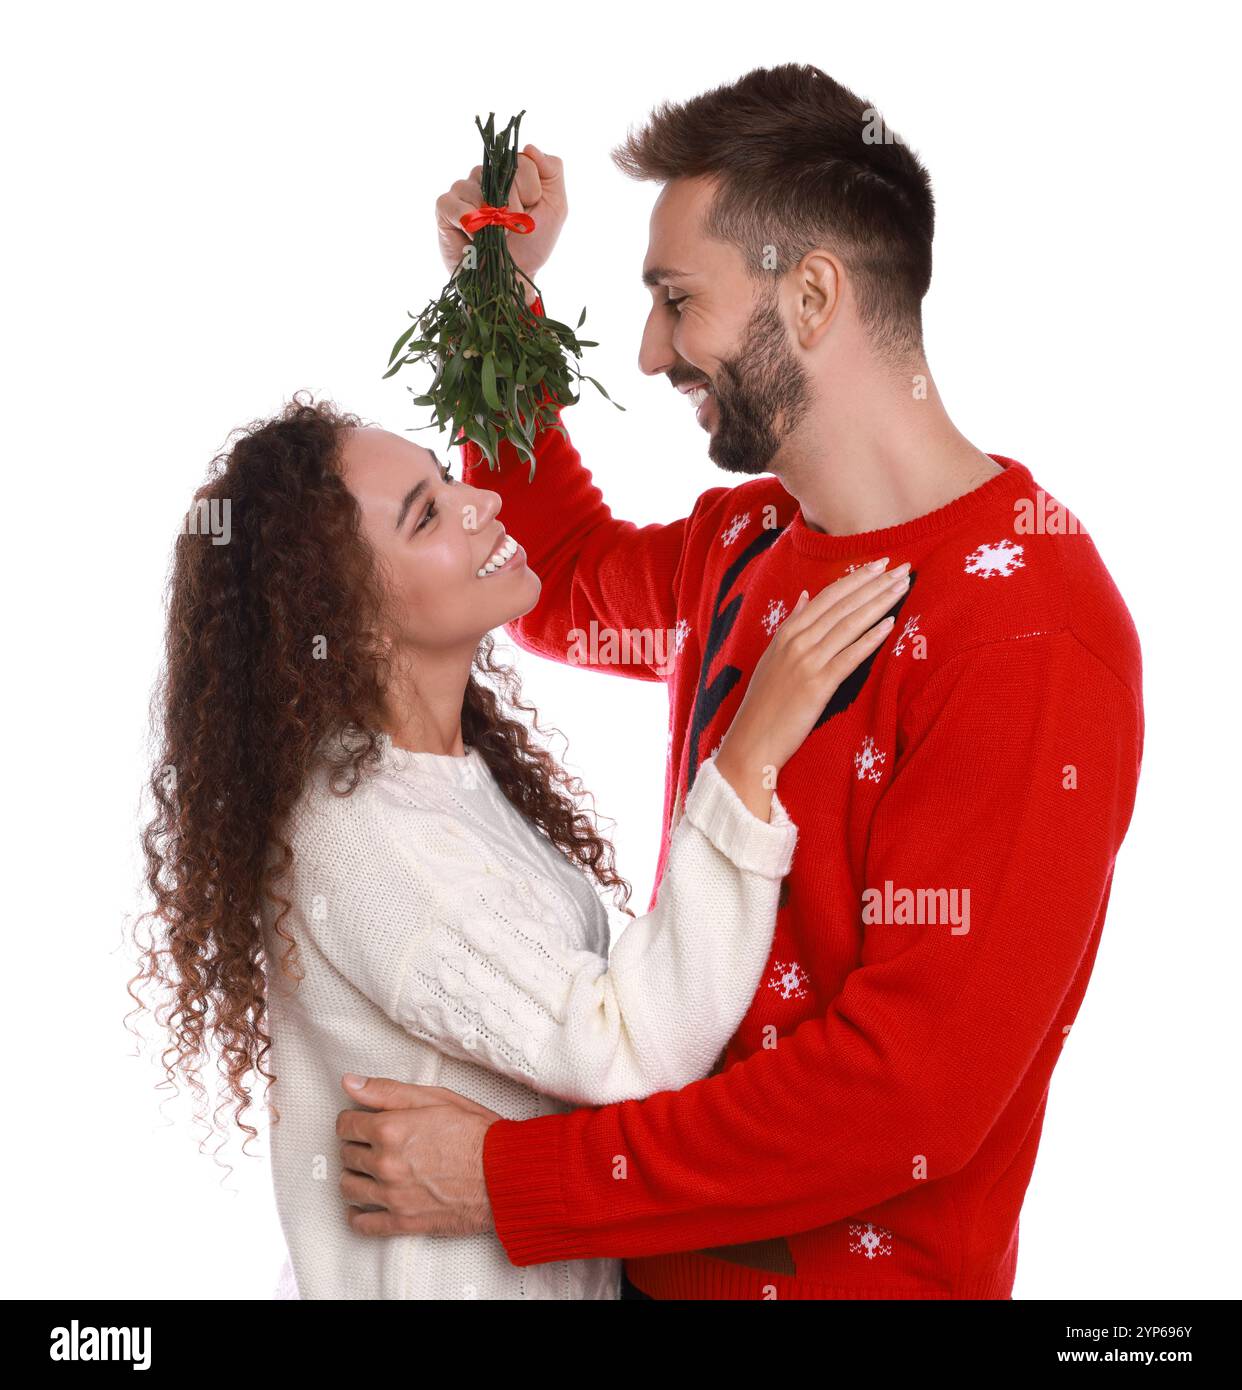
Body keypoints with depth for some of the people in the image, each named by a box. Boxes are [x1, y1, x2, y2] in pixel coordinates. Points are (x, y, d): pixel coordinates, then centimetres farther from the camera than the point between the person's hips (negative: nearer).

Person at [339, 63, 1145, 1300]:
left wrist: (509, 1178, -23)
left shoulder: (1028, 634, -26)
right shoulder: (745, 541, 1)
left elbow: (910, 1093, -28)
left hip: (852, 1267, -7)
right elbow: (567, 585, 23)